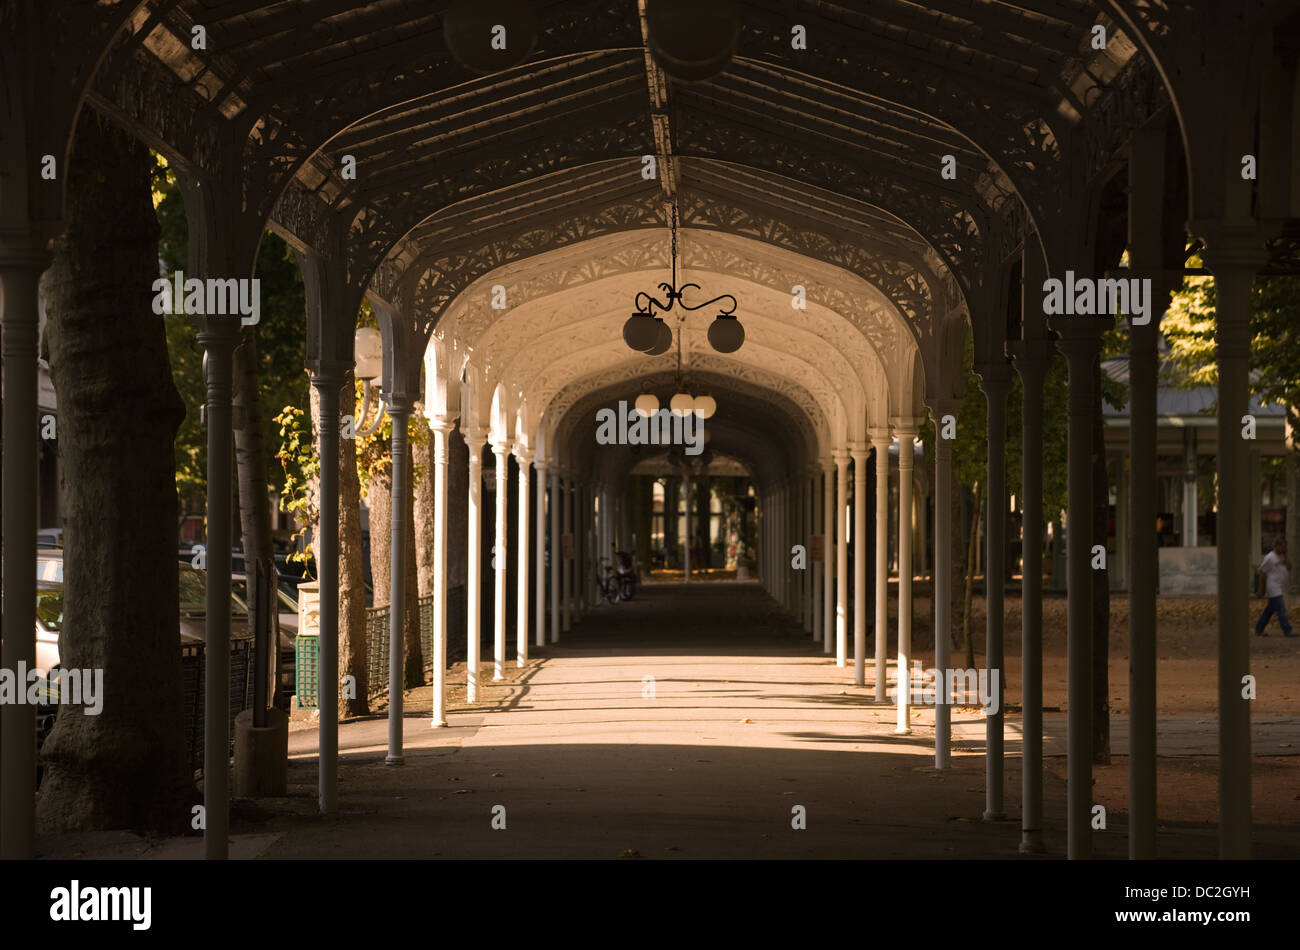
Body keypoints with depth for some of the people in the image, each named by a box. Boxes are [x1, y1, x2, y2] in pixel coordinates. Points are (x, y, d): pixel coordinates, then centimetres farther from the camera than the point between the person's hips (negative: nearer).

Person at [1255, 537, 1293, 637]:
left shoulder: (1282, 557, 13)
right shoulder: (1269, 558, -11)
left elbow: (1289, 567, 3)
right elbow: (1262, 572, -8)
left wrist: (1285, 555, -1)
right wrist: (1262, 587, -7)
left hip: (1281, 589, 8)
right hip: (1274, 589, -8)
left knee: (1270, 610, 11)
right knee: (1281, 610, -11)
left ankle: (1258, 630, 18)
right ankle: (1287, 631, -12)